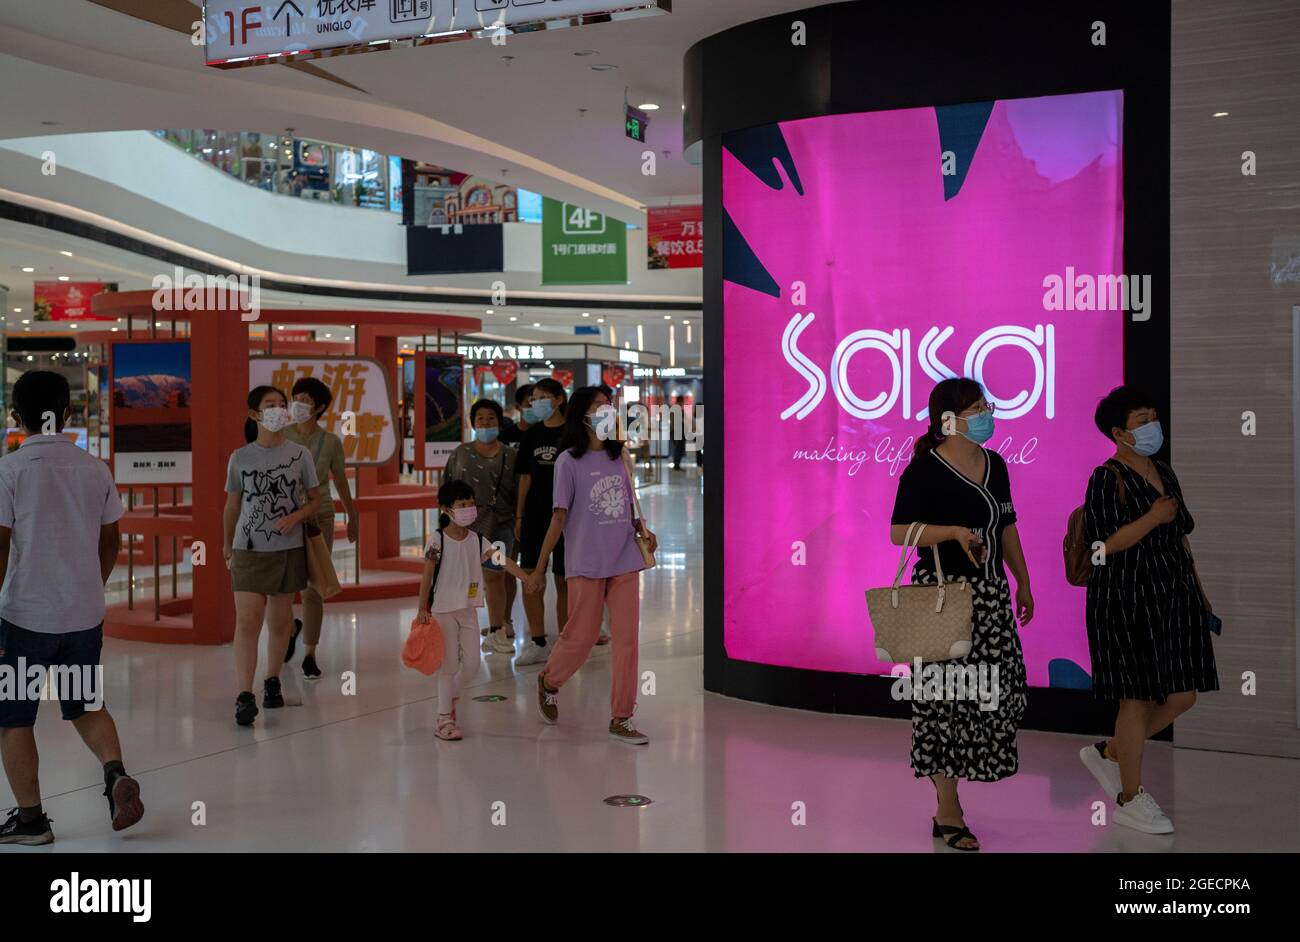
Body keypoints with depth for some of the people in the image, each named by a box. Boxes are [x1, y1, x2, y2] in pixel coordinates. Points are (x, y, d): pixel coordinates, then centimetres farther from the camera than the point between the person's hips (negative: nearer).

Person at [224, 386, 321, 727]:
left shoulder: (299, 454, -1)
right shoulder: (240, 458, -1)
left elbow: (315, 500, 6)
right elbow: (232, 506, 9)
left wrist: (295, 517, -13)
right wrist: (227, 546, 14)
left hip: (287, 549, 1)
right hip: (249, 549, -1)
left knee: (280, 621, 11)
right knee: (247, 622, -11)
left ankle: (272, 681, 29)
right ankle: (244, 696, -10)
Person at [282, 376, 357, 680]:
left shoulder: (331, 442, -1)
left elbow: (341, 482, 12)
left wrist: (352, 518, 21)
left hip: (319, 518, 0)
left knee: (312, 589, -1)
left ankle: (309, 656, 11)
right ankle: (292, 627, 34)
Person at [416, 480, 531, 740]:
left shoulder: (477, 540, 2)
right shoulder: (438, 541, -12)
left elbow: (502, 559, -9)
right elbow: (427, 577, -8)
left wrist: (527, 578, -20)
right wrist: (423, 609, -9)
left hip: (469, 609, 5)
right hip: (443, 610, -5)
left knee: (472, 664, 5)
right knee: (449, 665, -1)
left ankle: (450, 696, 32)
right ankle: (444, 719, 8)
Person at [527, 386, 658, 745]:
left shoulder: (619, 457, 9)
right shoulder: (569, 460, -5)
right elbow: (559, 517, -4)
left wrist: (644, 530, -1)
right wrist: (539, 569, -5)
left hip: (624, 560, 4)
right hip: (586, 563, -4)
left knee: (627, 638, 1)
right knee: (580, 637, 4)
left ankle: (620, 719, 9)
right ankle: (549, 682, 36)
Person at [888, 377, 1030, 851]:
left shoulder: (994, 465, 12)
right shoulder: (924, 470, -11)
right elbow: (898, 532, -14)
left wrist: (1023, 582, 19)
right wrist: (954, 531, -25)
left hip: (990, 594, 7)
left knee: (1000, 691, 5)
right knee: (947, 697, -3)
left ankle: (943, 770, 28)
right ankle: (948, 813, 6)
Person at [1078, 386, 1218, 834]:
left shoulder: (1166, 474, 13)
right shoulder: (1107, 479, -11)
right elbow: (1101, 545, -19)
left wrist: (1195, 590, 18)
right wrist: (1153, 518, -20)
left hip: (1172, 599, 8)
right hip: (1127, 602, -8)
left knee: (1182, 696, 7)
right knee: (1139, 699, -1)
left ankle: (1107, 753, 27)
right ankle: (1129, 800, 14)